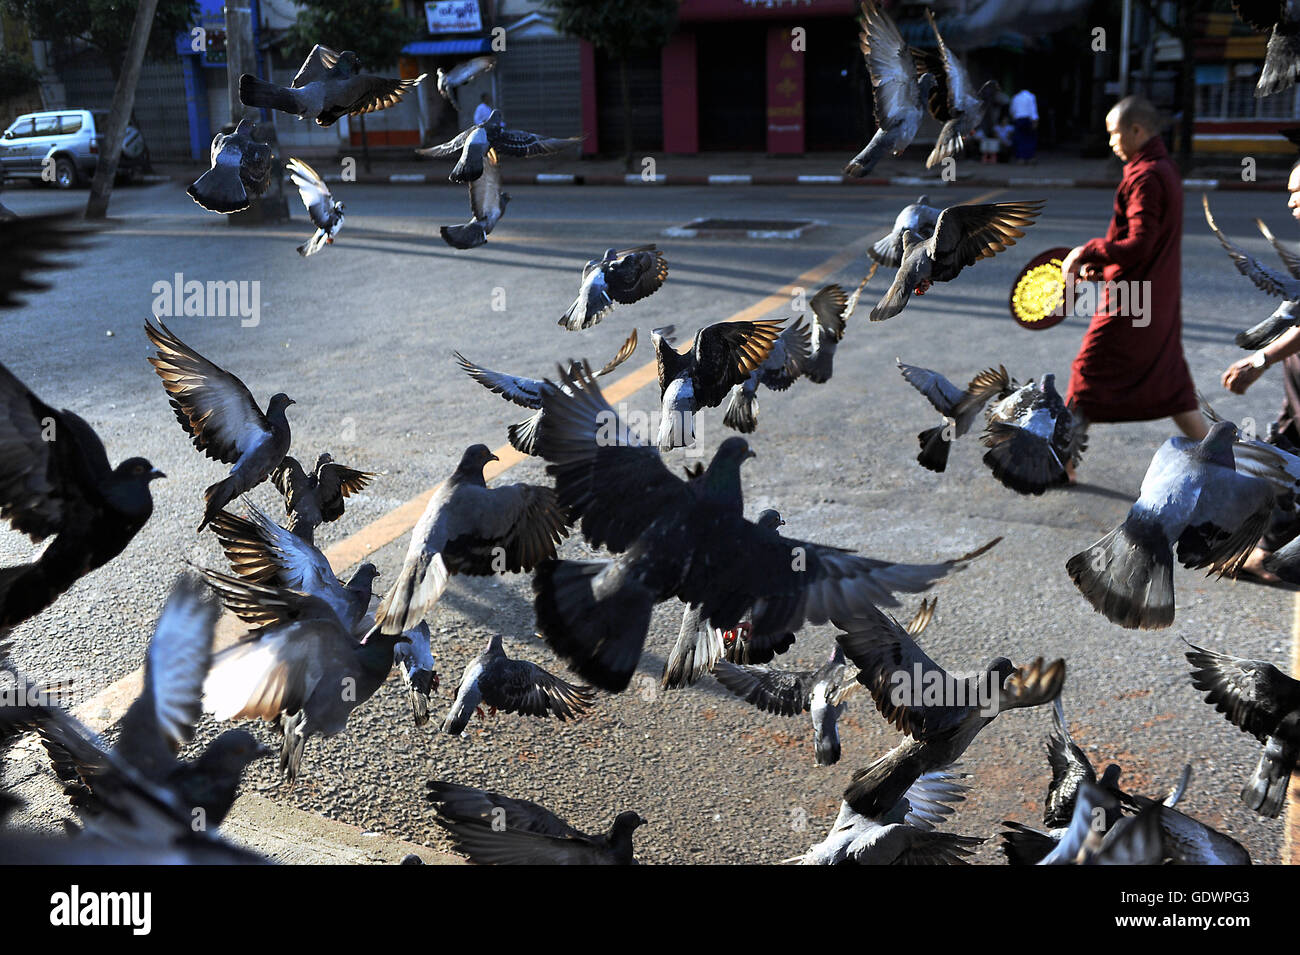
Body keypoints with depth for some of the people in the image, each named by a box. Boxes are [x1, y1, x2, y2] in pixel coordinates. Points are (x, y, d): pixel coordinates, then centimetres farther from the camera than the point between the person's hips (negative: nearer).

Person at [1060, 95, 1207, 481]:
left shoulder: (1146, 177, -18)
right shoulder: (1167, 169, 13)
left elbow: (1139, 244, -24)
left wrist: (1089, 252, -14)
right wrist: (1101, 265, 12)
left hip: (1128, 303, -9)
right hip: (1161, 300, 9)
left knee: (1090, 372, 2)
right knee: (1170, 384, 14)